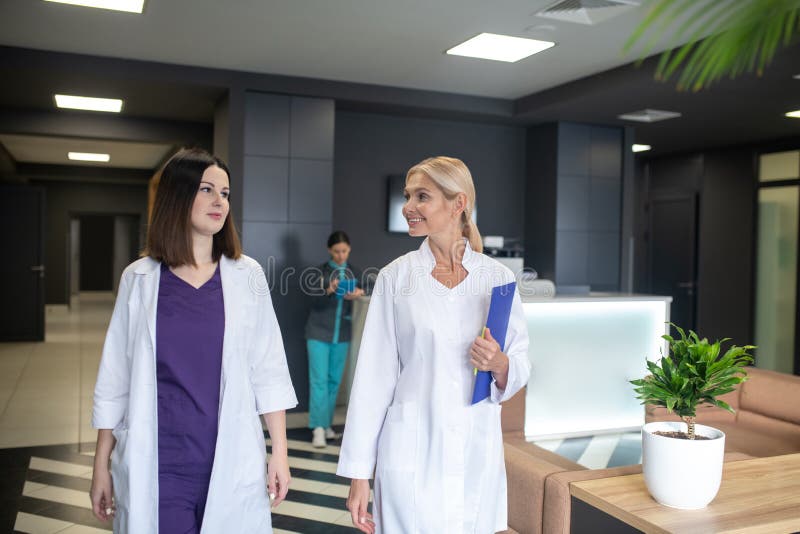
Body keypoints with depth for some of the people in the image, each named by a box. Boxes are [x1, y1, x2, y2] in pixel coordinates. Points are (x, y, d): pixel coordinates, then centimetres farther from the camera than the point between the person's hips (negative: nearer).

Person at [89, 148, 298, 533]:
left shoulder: (246, 275, 0)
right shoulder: (139, 278, 0)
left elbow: (268, 369, 1)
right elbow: (116, 376, 3)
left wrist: (280, 451, -1)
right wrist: (101, 465, 4)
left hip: (232, 461, 1)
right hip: (155, 465, 0)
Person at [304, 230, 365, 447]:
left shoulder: (355, 273, 6)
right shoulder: (320, 271, -3)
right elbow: (316, 301, -16)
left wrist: (358, 295, -21)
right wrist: (328, 290, -36)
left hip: (342, 334, 3)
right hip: (319, 332, -3)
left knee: (334, 380, 8)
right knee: (319, 380, -8)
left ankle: (327, 425, 18)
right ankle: (318, 428, -7)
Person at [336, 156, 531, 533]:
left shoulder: (498, 278, -1)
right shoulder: (395, 277, -4)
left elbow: (521, 370, 8)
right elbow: (374, 376, -4)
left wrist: (500, 365, -16)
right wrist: (359, 473, -4)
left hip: (478, 457, 2)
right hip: (412, 456, -1)